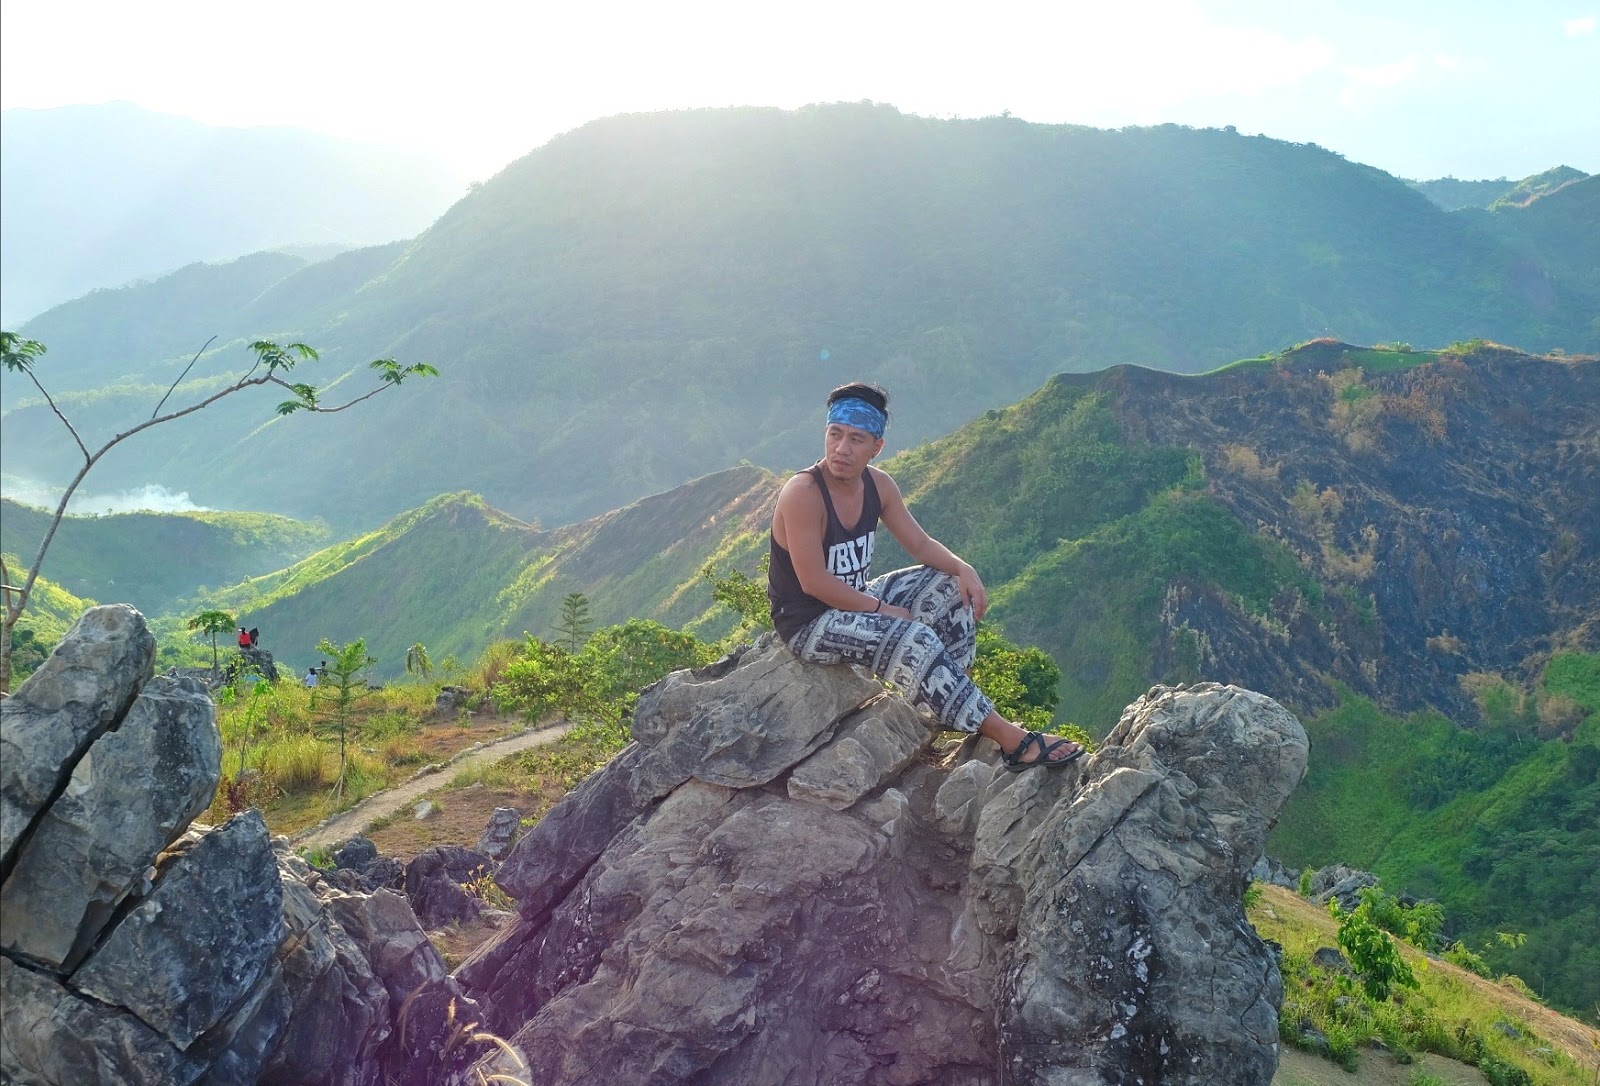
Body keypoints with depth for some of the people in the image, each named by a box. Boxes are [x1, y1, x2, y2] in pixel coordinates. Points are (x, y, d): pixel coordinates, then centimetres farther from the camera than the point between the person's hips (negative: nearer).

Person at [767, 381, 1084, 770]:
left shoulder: (878, 485, -2)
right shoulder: (802, 494, -25)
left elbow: (920, 544, 5)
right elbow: (814, 582, -26)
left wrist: (964, 569, -15)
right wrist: (881, 609, -19)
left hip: (856, 601, 9)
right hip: (808, 623, -9)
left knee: (953, 586, 3)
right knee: (914, 639, -28)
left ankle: (956, 702, 3)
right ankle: (1011, 740, -22)